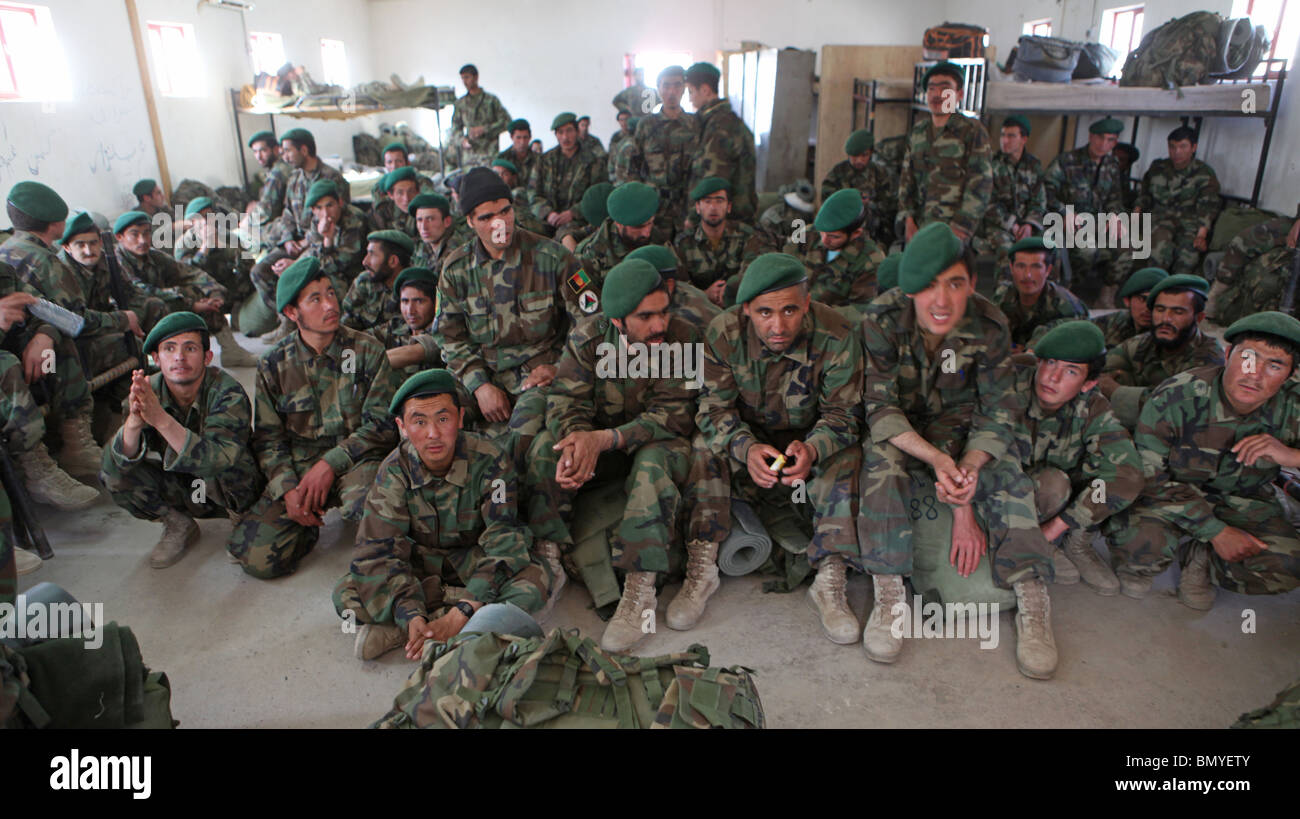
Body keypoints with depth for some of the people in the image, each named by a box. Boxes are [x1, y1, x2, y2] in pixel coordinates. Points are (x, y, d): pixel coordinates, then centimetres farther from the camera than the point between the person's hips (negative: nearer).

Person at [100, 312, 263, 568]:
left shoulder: (228, 393, -24)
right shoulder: (146, 393, -12)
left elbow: (219, 461, -38)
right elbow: (121, 463, -21)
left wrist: (161, 419, -50)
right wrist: (133, 423, -43)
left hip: (236, 490, -5)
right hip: (180, 489, 5)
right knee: (111, 472, -16)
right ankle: (178, 526, 5)